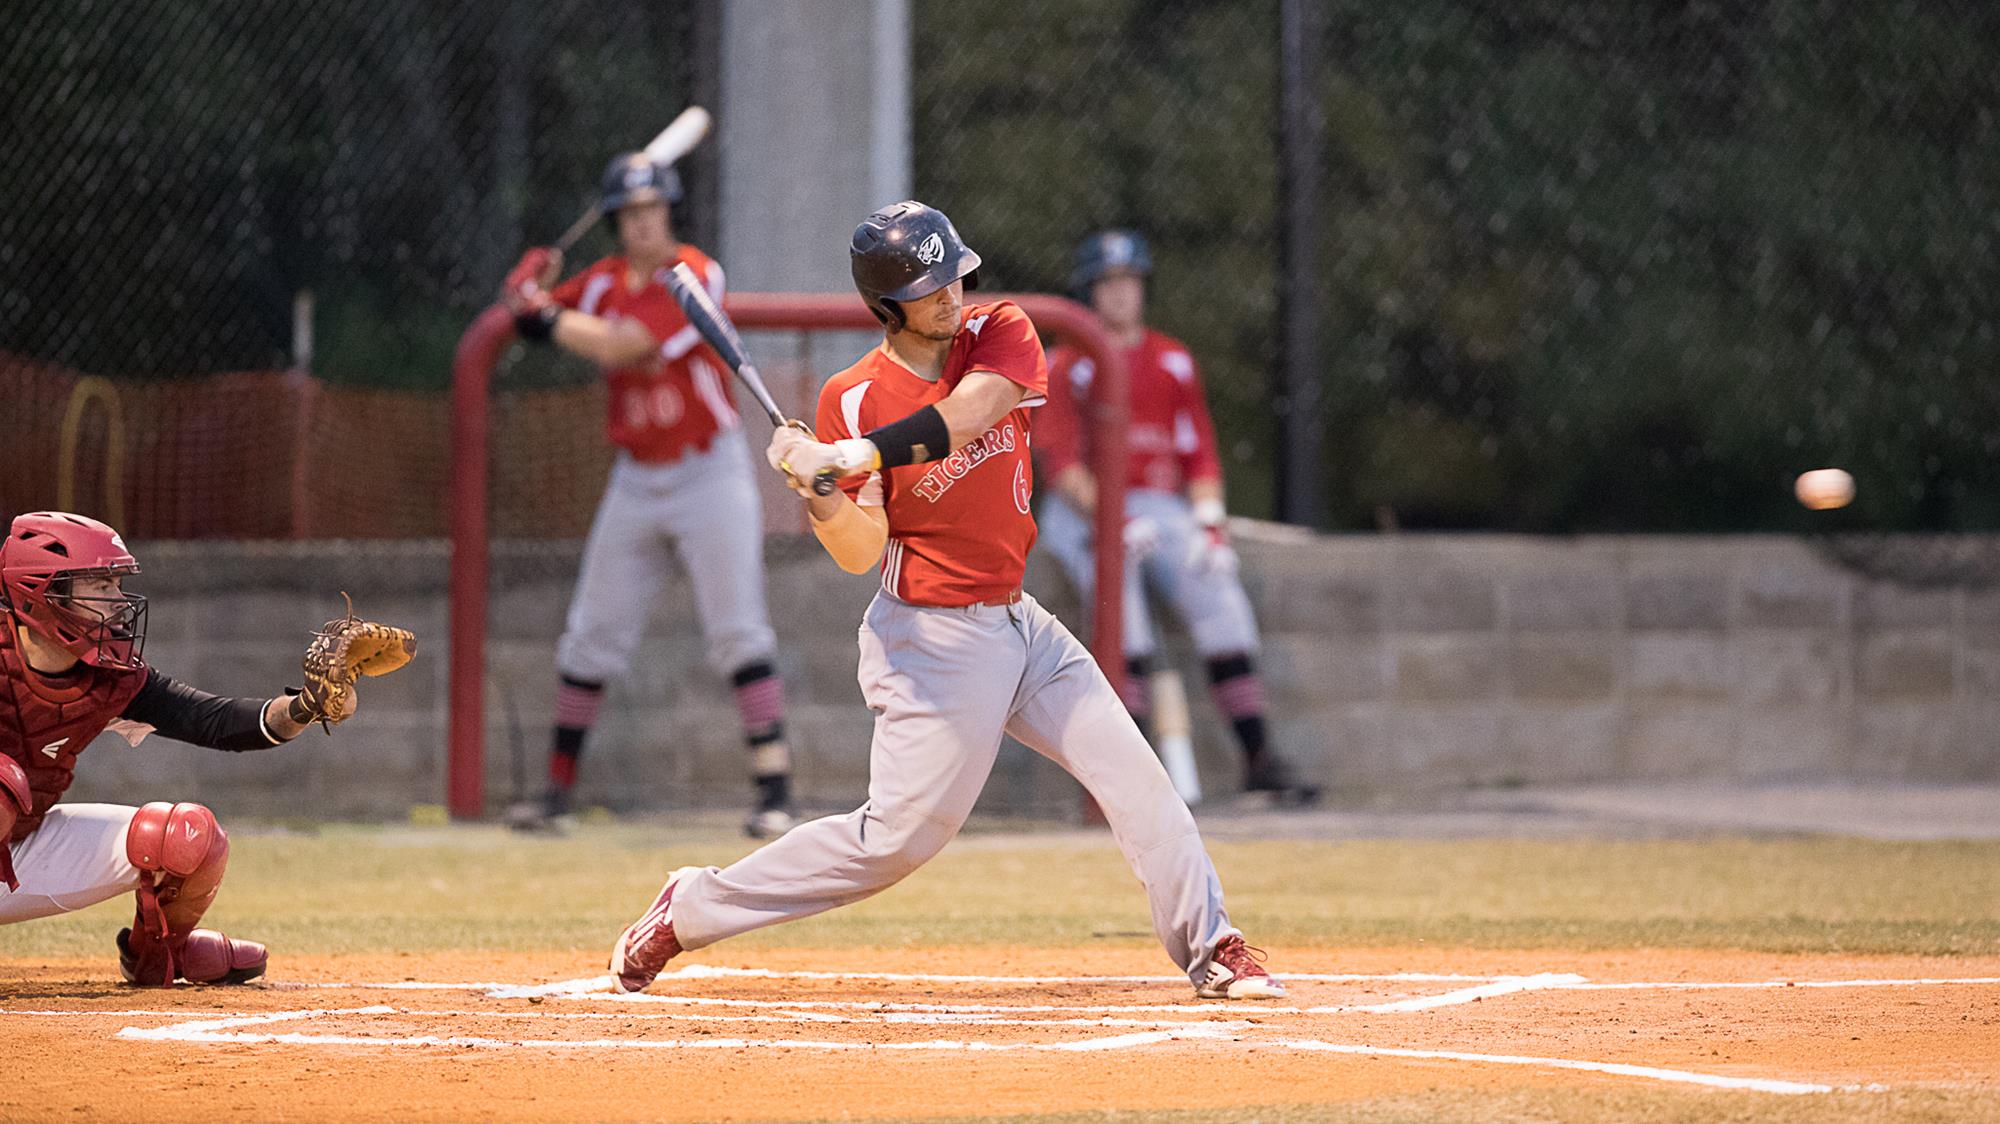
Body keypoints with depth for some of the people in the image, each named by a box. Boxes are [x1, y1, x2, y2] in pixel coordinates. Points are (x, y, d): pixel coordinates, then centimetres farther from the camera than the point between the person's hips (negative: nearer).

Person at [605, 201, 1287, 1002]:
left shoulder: (1001, 336, -3)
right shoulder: (853, 400, -12)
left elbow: (966, 415, -25)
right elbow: (860, 553, -17)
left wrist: (856, 456, -37)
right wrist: (818, 494, -37)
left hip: (1019, 626, 5)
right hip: (934, 641, -5)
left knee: (1135, 779, -2)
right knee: (897, 838, -7)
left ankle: (1210, 949, 6)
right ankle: (688, 911, 5)